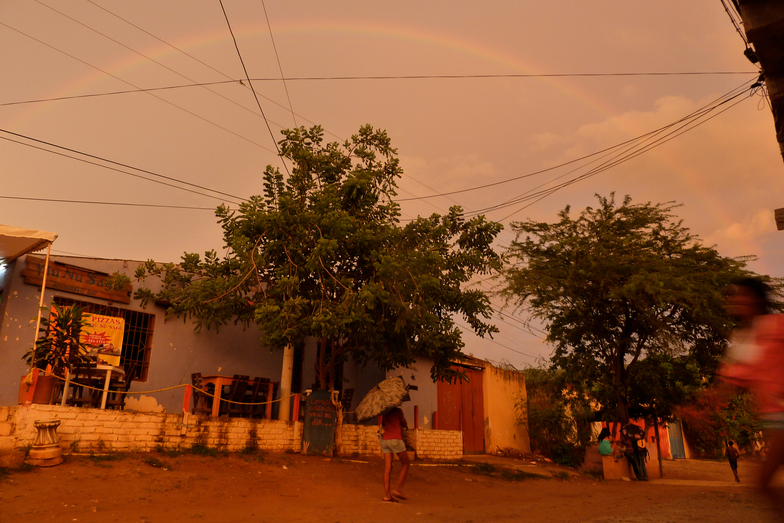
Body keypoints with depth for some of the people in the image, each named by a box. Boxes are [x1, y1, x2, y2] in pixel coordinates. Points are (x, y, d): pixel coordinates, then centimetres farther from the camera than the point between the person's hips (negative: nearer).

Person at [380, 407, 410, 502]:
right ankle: (398, 489, -1)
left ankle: (387, 495, 0)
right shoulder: (398, 411, -5)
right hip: (395, 439, -6)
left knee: (387, 468, 3)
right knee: (405, 464, 8)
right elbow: (404, 425, 3)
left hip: (384, 440, 6)